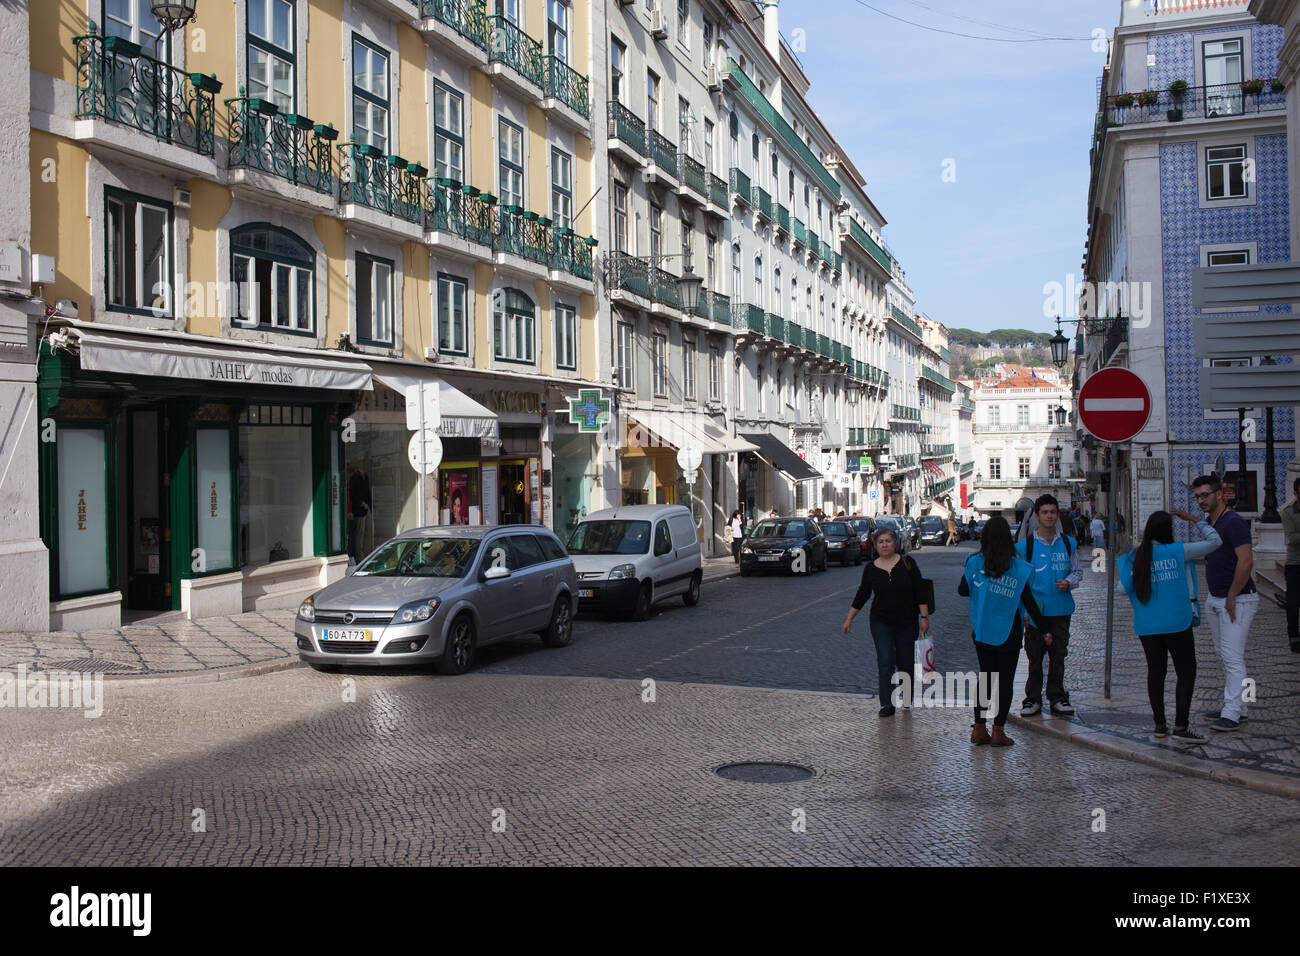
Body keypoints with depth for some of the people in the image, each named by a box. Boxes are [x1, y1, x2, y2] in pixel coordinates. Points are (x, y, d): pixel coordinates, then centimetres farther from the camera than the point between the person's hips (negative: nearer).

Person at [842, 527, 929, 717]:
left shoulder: (907, 564, -3)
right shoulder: (871, 569, 1)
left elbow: (920, 592, -2)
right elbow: (862, 595, 9)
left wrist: (924, 617, -6)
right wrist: (849, 619, 10)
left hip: (907, 622, 0)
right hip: (881, 623, 0)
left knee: (907, 662, 7)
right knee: (885, 662, -6)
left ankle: (907, 699, 29)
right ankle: (887, 704, -1)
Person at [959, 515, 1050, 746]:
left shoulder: (975, 562, -6)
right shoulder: (1018, 567, -8)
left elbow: (963, 590, 2)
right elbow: (1029, 602, -4)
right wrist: (1043, 628, 5)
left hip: (982, 631, 2)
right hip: (1008, 633, -2)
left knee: (985, 677, 14)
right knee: (1005, 681, 6)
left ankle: (979, 728, 15)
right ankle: (998, 731, 5)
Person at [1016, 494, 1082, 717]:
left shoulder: (1068, 543, 7)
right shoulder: (1025, 545, -2)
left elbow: (1077, 571, 17)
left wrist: (1069, 582, -5)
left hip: (1061, 609, 2)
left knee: (1058, 655, 8)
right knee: (1035, 655, 1)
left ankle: (1057, 698, 19)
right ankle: (1033, 698, 13)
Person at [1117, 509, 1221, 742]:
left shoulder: (1136, 557, 0)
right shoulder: (1177, 551, -9)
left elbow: (1125, 588, 2)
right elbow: (1214, 541, 0)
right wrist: (1194, 519, 8)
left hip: (1146, 625, 4)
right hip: (1177, 623, -4)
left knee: (1156, 671, 13)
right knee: (1186, 671, 3)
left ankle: (1159, 724, 18)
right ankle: (1181, 725, -3)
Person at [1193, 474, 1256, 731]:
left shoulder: (1234, 522, -16)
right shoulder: (1210, 524, 13)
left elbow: (1246, 561, -24)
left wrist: (1231, 598, -20)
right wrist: (1212, 596, 17)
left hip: (1237, 600, -10)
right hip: (1216, 599, 10)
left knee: (1233, 657, -9)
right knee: (1224, 654, 13)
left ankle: (1232, 713, -7)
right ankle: (1237, 707, 21)